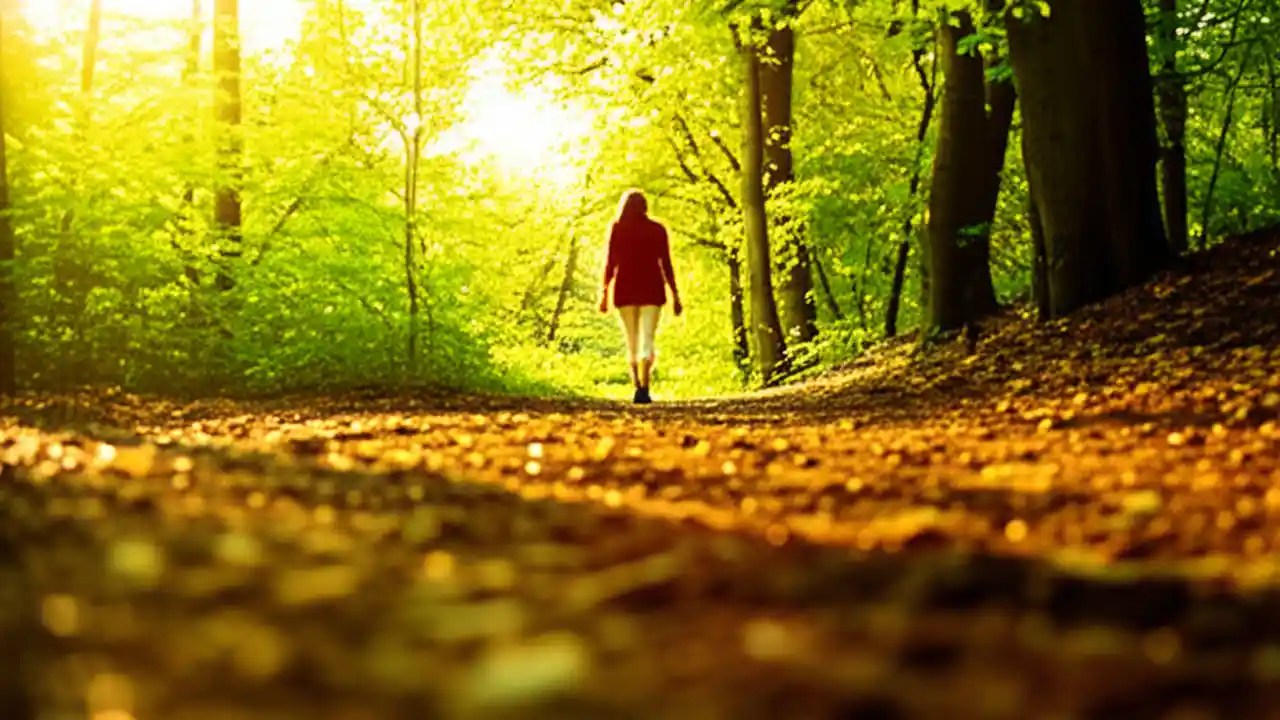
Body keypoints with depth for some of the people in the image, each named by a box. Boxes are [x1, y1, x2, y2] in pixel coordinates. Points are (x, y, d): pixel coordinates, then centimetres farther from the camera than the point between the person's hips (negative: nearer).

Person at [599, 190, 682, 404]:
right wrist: (675, 295, 4)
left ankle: (638, 386, 11)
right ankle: (643, 389, -24)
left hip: (625, 289, 1)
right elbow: (666, 264, 2)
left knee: (632, 341, 13)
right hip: (651, 288, -1)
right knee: (647, 339, -7)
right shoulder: (657, 229, 6)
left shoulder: (617, 228, 5)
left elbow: (610, 263, -1)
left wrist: (604, 292, 3)